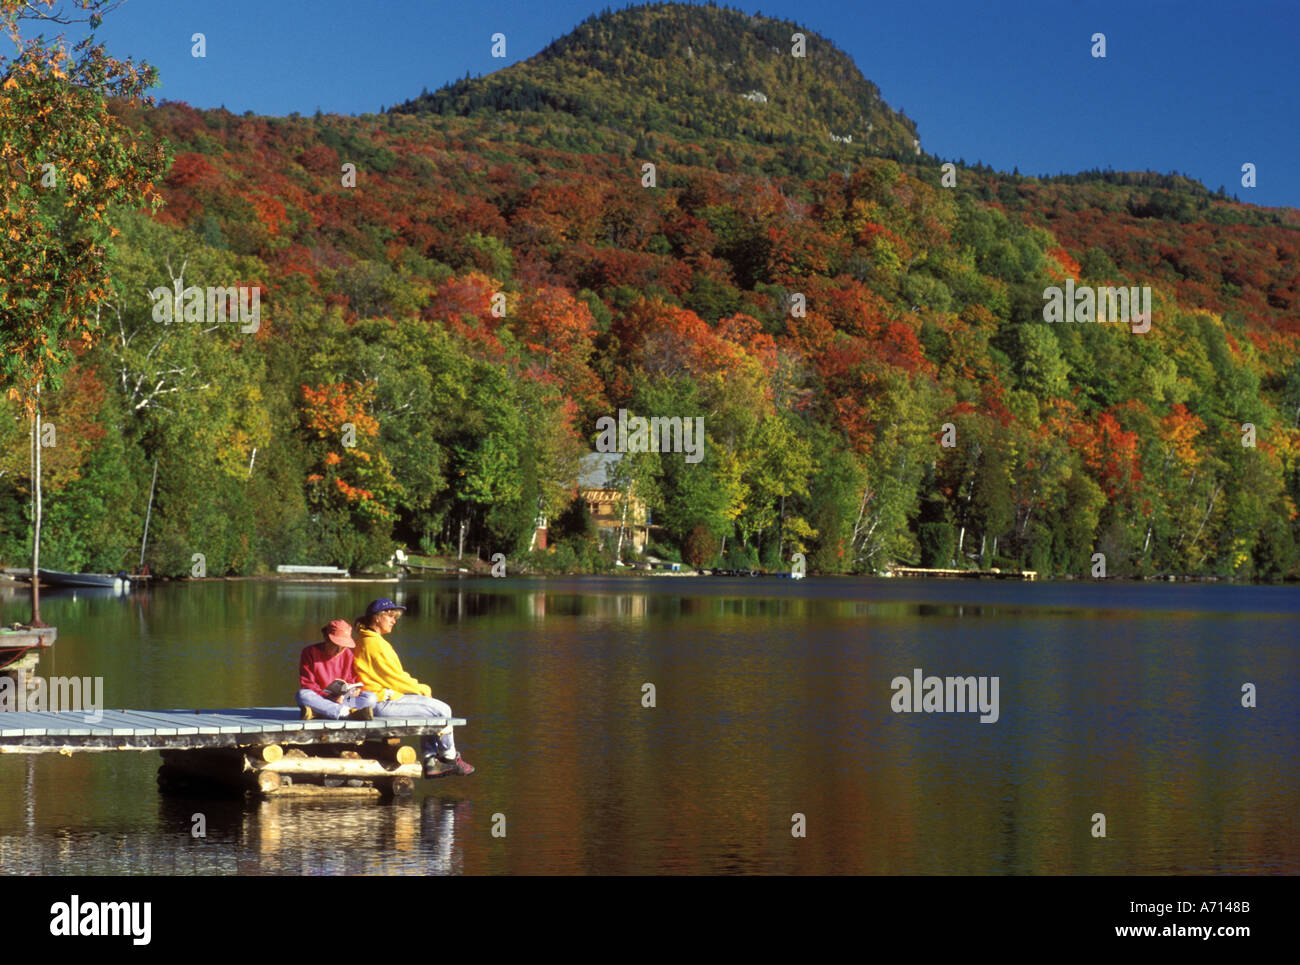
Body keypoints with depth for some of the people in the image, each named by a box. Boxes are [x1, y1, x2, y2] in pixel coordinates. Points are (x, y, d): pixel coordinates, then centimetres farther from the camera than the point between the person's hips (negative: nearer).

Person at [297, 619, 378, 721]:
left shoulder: (348, 654, 8)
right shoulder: (310, 652, -4)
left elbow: (352, 681, 14)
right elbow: (307, 684, -9)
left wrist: (355, 690, -12)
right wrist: (329, 698, -23)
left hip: (341, 699, 3)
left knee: (372, 698, -22)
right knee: (302, 695, -36)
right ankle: (346, 712, -43)